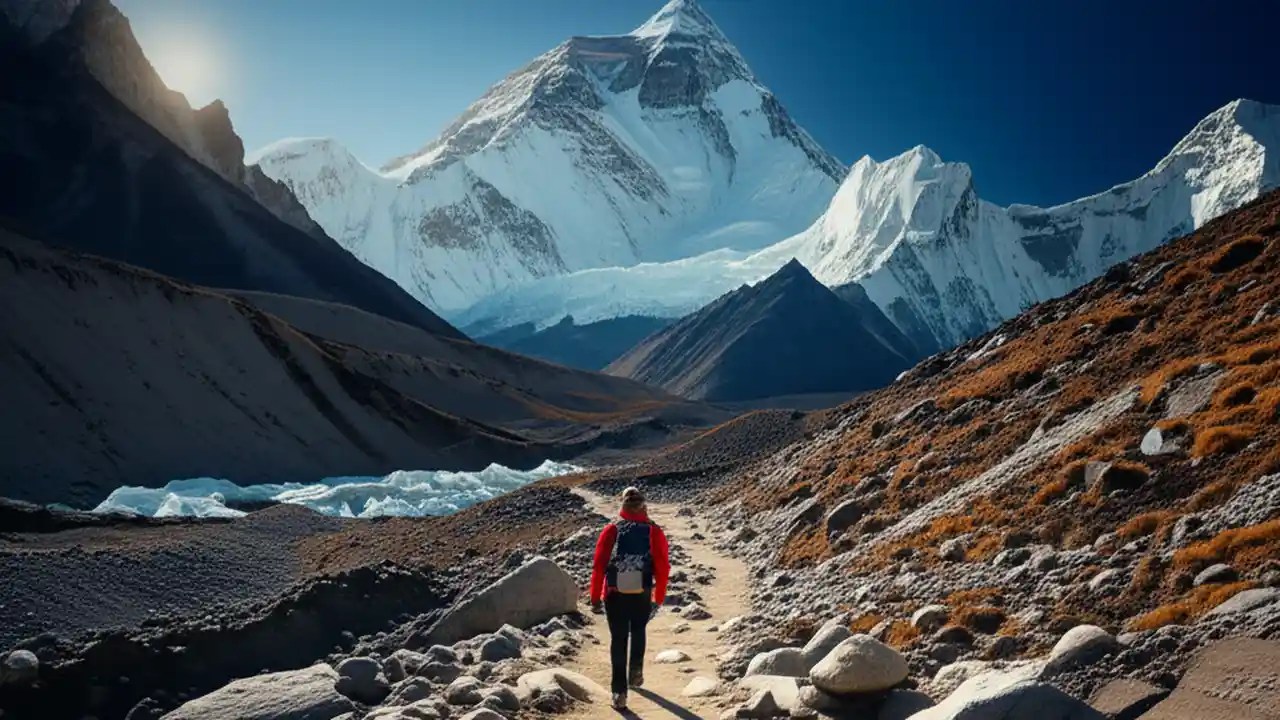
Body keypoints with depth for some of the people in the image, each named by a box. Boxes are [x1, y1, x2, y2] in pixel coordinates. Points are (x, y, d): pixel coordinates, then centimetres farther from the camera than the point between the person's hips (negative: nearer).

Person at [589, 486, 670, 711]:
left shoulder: (611, 530, -5)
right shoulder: (654, 532, -5)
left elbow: (598, 566, -6)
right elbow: (663, 568, -6)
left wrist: (595, 598, 1)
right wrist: (659, 599, 4)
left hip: (615, 595, 0)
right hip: (643, 595, 1)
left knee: (618, 640, 8)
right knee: (638, 632, 29)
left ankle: (619, 692, 6)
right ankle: (636, 670, 24)